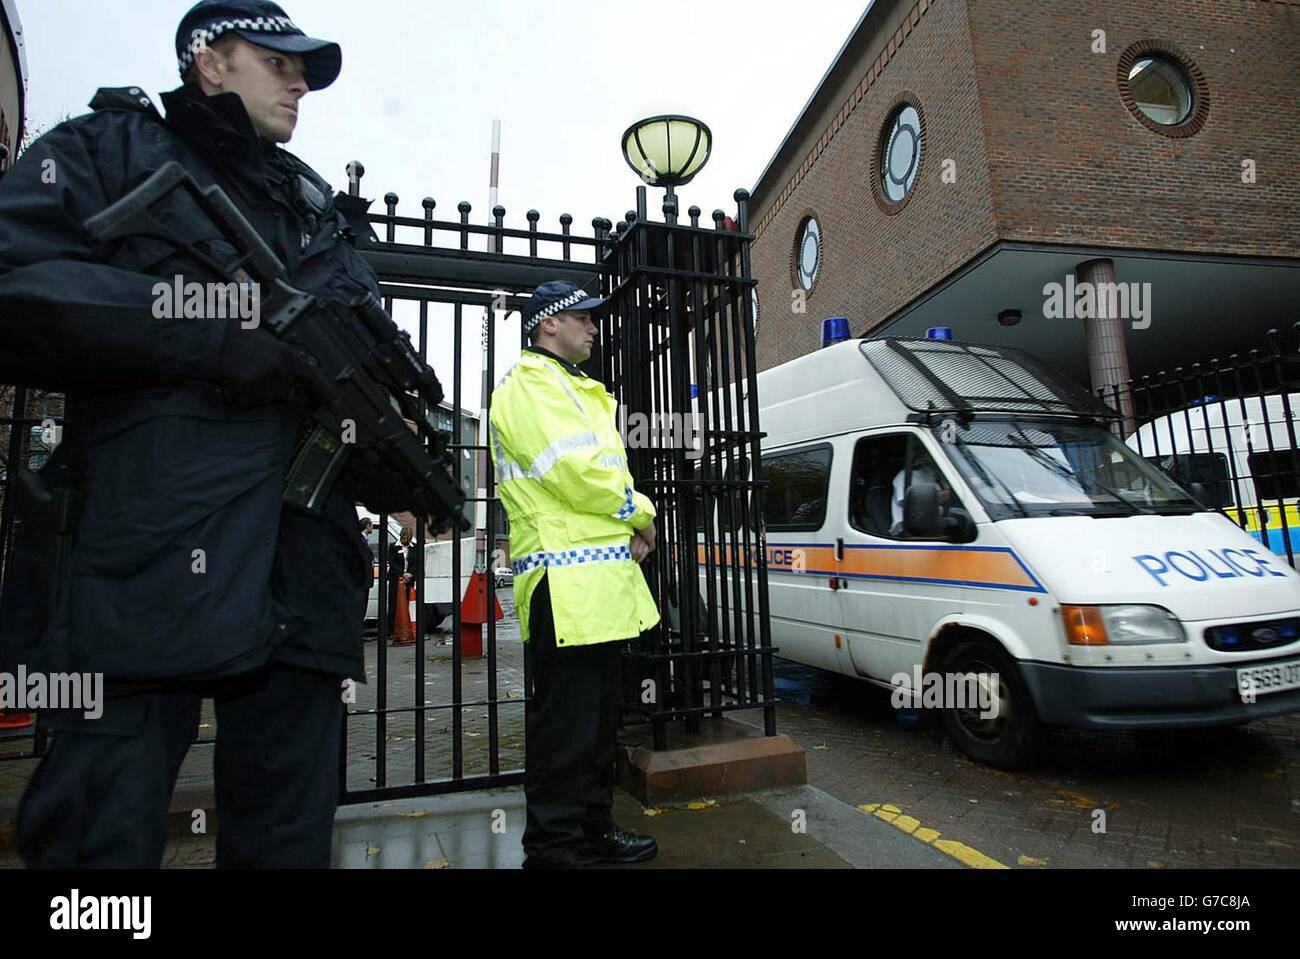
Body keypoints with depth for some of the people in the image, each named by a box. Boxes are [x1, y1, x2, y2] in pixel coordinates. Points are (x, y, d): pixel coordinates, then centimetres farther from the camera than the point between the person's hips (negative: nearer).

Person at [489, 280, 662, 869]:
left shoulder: (574, 388, 27)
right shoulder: (532, 383, -7)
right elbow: (578, 471, -19)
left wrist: (630, 528, 7)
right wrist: (639, 513, -4)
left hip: (598, 577, 11)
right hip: (567, 581, -10)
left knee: (599, 716, 16)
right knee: (565, 722, -3)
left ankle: (594, 827, 29)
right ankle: (552, 846, 11)